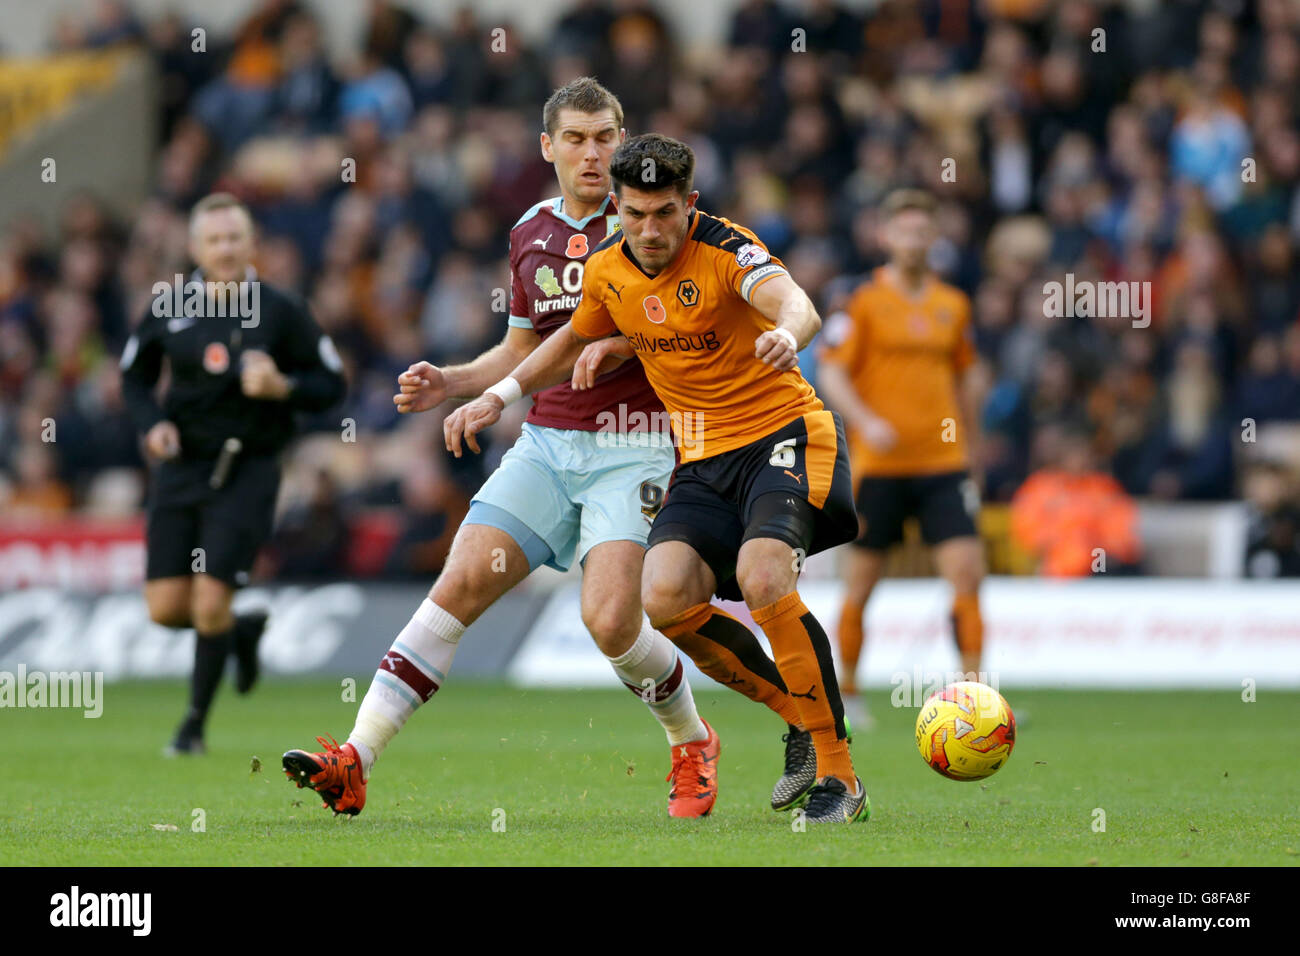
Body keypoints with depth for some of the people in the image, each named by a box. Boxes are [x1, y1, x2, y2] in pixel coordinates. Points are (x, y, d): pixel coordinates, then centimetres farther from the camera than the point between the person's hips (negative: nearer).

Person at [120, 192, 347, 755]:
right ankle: (243, 632, 31)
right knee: (165, 609, -3)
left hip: (247, 472, -3)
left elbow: (331, 386, -1)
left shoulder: (282, 312, -6)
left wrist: (281, 388, -20)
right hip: (181, 470, 3)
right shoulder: (168, 308, 1)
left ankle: (195, 724, 11)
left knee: (210, 602, -10)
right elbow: (134, 375, 15)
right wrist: (152, 424, -4)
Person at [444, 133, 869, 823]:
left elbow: (796, 305, -36)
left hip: (783, 433, -6)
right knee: (665, 598, -19)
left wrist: (786, 334, -59)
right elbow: (578, 339, 25)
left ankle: (839, 773, -20)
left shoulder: (722, 248, -16)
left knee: (761, 576, -31)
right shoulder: (606, 272, 3)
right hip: (704, 459, 6)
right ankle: (806, 718, 3)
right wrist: (500, 395, 19)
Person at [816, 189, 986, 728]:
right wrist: (866, 421, -23)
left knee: (967, 573, -8)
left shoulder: (953, 305, 12)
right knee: (862, 579, 3)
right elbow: (831, 373, -7)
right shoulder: (864, 301, -3)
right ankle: (845, 690, 20)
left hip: (943, 464, 3)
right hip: (879, 463, -3)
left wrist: (972, 453, 22)